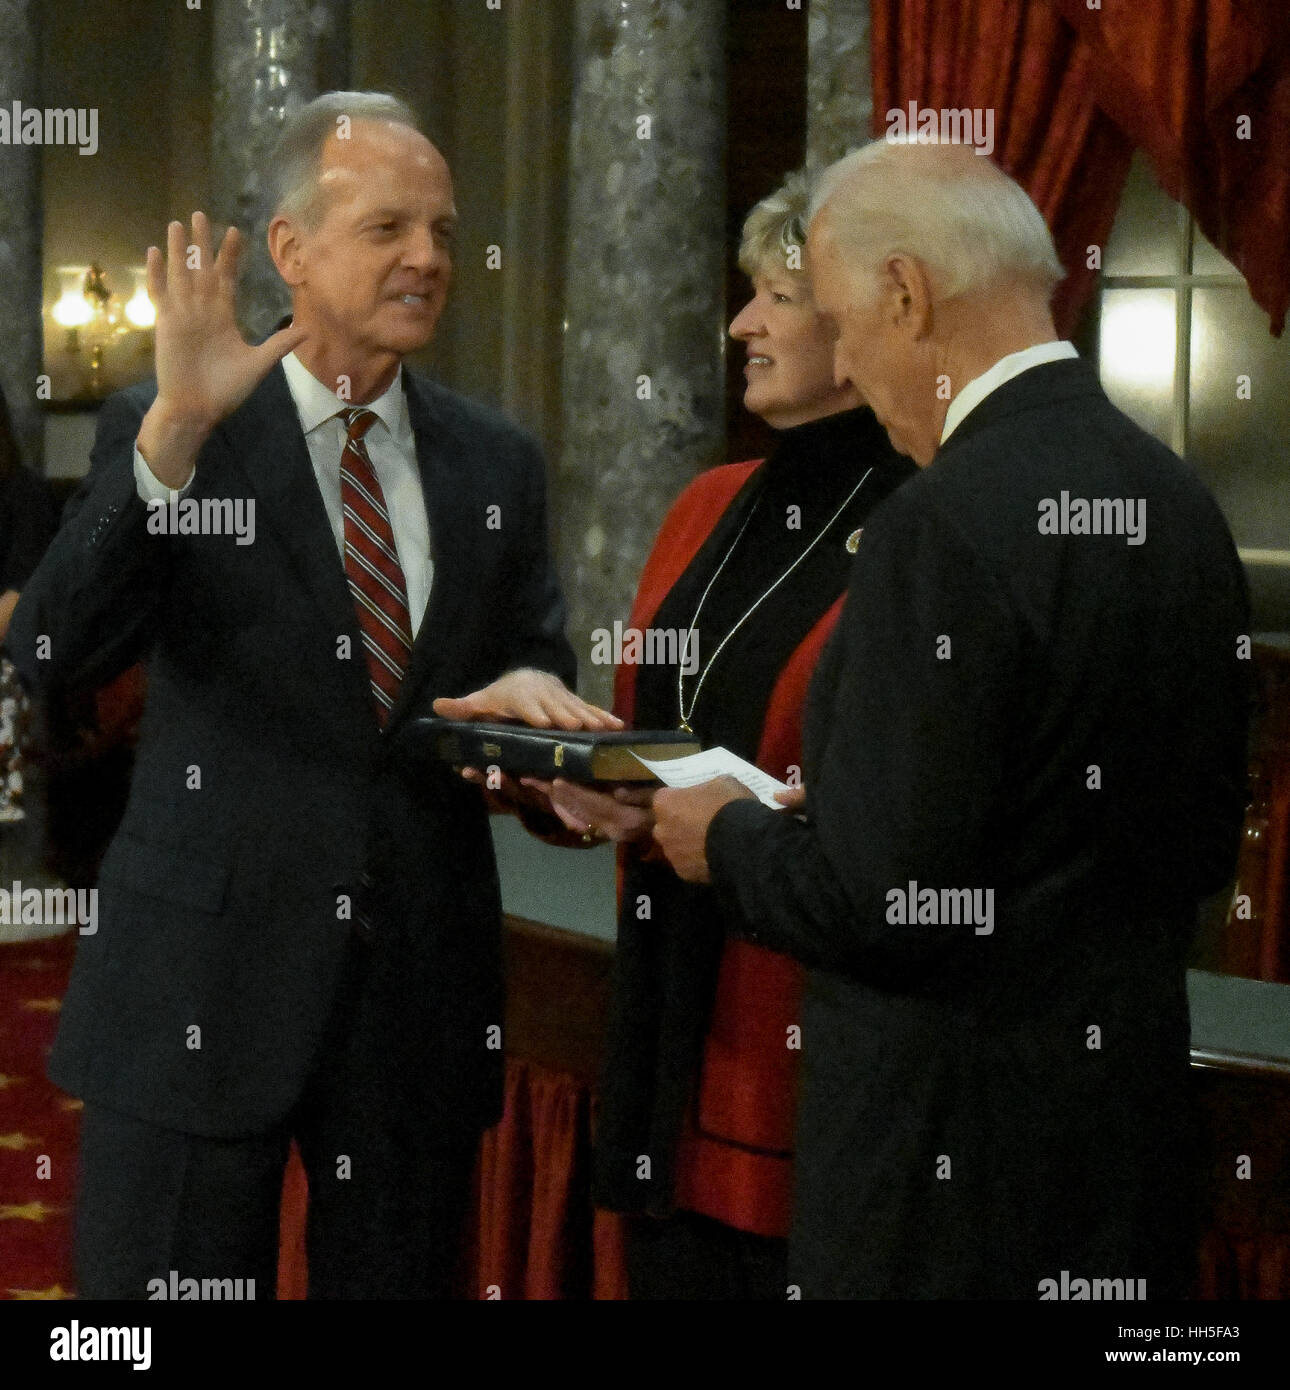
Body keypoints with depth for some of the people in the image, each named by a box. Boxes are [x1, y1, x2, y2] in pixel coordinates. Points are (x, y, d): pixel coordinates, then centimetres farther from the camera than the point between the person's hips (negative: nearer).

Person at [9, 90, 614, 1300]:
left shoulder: (496, 463, 9)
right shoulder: (160, 434, -3)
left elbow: (537, 663, 15)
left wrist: (532, 689, -10)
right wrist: (177, 428, -26)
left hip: (420, 987, 4)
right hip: (201, 987, -3)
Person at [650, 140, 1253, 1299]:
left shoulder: (948, 526, -20)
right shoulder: (1183, 500, 5)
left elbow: (877, 898, -22)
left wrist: (728, 839, -2)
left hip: (952, 1144, -8)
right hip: (1140, 1113, 8)